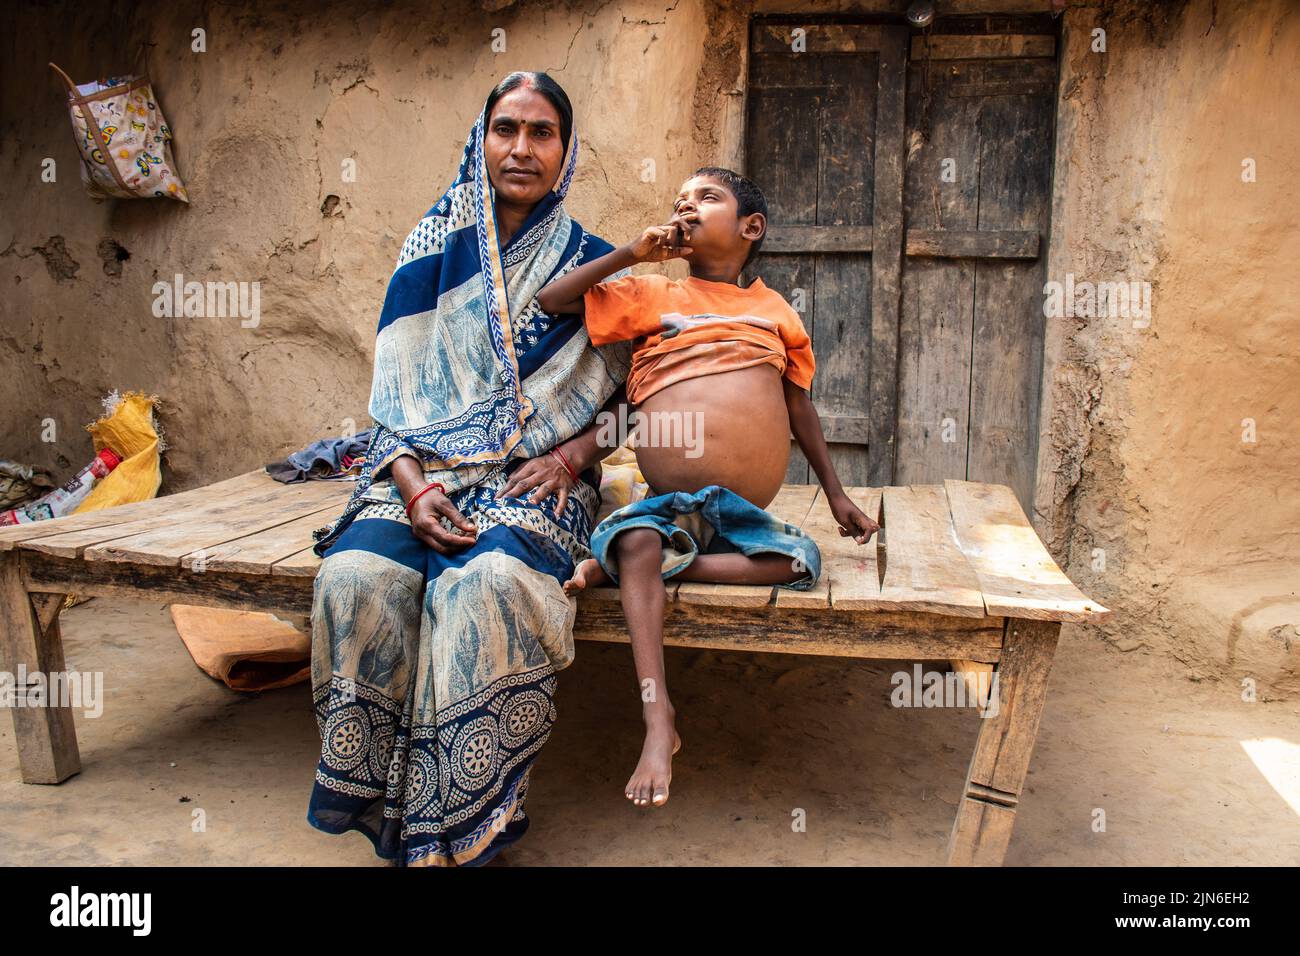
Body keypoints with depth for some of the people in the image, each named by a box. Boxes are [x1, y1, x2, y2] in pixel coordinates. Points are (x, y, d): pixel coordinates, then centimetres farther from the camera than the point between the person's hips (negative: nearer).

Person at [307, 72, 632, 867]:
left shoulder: (591, 264, 9)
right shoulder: (435, 251, 11)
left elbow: (624, 397, 10)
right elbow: (397, 390, 5)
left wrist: (572, 456, -10)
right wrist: (413, 486, -11)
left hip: (539, 475, -1)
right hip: (428, 469, 2)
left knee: (492, 581, -35)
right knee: (357, 575, -29)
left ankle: (464, 818, -18)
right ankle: (382, 801, -11)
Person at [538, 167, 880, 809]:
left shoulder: (775, 310, 16)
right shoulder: (652, 294, 10)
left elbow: (799, 406, 21)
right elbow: (550, 301, 3)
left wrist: (836, 494, 22)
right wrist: (630, 254, -1)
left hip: (746, 511, 2)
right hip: (669, 505, -2)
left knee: (802, 560, -24)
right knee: (637, 540, -32)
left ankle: (619, 563, -22)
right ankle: (658, 718, -29)